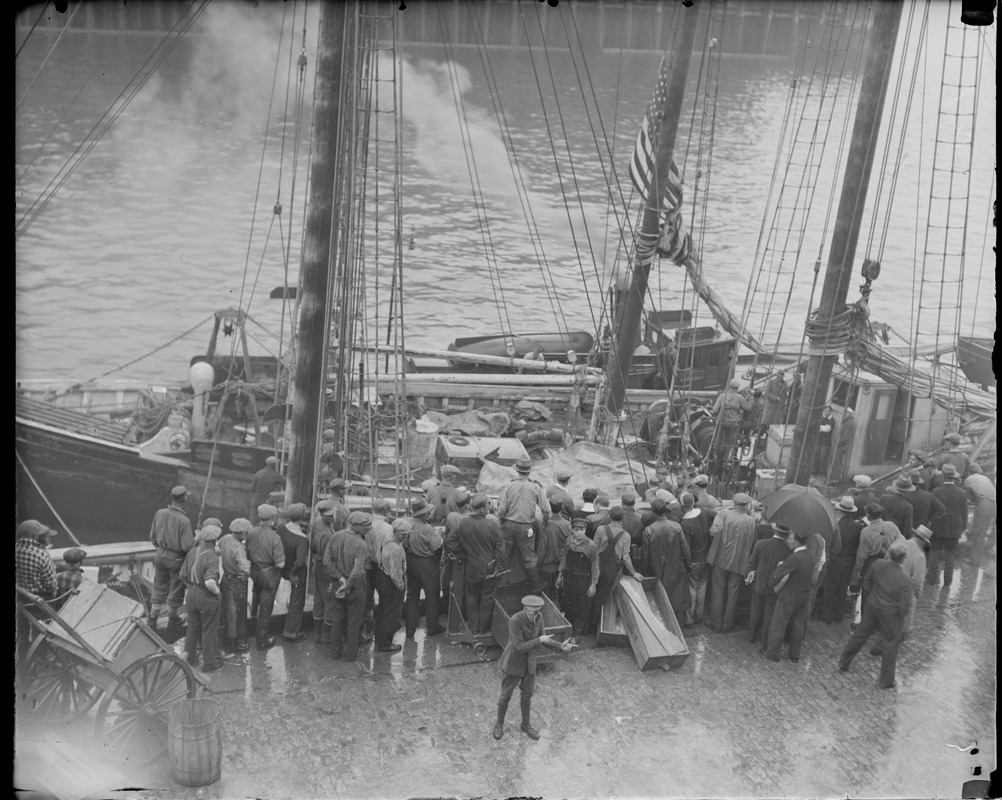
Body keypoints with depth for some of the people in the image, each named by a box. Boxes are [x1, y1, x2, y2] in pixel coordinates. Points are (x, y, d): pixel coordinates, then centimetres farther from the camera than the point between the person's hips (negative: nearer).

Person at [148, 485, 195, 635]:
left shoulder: (159, 513, -9)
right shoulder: (183, 521, -27)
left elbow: (153, 536, 4)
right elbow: (187, 546, -24)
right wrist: (196, 538, -4)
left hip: (160, 556, 5)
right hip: (176, 559, -5)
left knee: (159, 590, 21)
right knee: (176, 593, 15)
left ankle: (152, 622, 32)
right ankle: (172, 625, 29)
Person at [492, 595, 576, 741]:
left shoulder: (538, 617, -13)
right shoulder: (515, 621, -35)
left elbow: (542, 639, -1)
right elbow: (520, 647, -33)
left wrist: (561, 646, -15)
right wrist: (539, 640, -26)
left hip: (529, 663, 5)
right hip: (513, 663, -5)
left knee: (527, 695, 21)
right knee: (506, 696, 15)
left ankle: (526, 725, 43)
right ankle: (499, 724, 40)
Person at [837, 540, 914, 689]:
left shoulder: (878, 564, -15)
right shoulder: (904, 580, -29)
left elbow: (866, 582, 1)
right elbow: (906, 605, -21)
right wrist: (901, 614, 0)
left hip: (872, 606, 4)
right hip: (890, 614, -4)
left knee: (861, 634, 23)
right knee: (890, 644, 16)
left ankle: (843, 663, 39)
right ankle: (886, 681, 30)